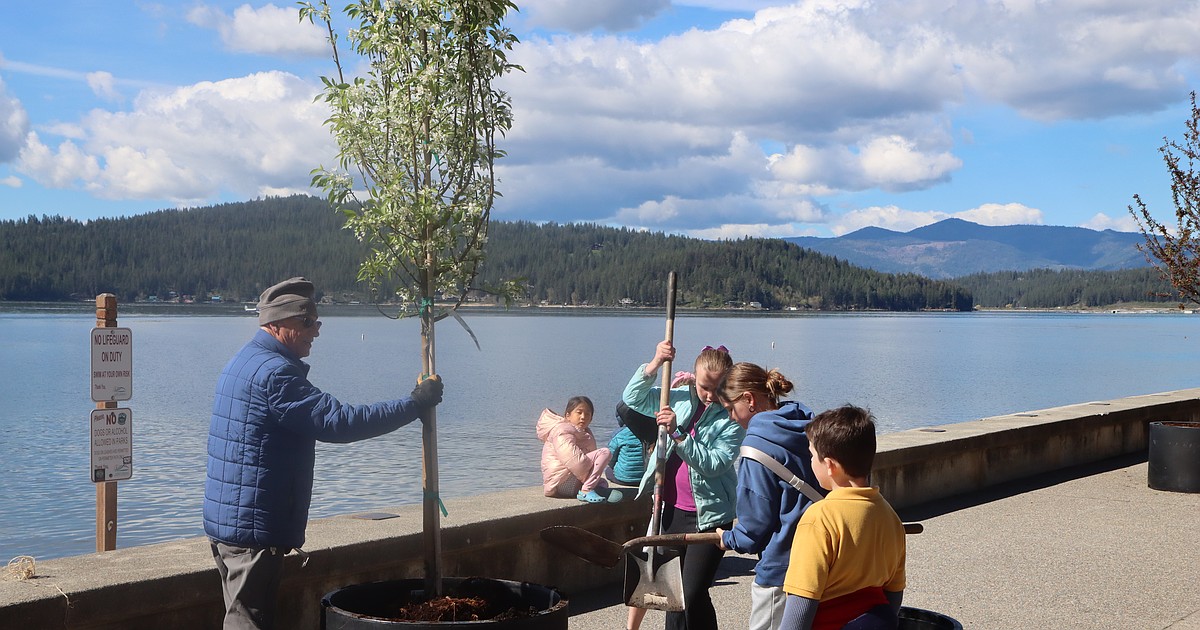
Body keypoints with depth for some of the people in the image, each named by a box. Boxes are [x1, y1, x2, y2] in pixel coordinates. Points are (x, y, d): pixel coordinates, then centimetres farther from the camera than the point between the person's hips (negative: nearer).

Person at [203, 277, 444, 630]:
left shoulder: (245, 362, 15)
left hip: (227, 521, 10)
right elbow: (338, 422, -24)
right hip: (253, 525, -10)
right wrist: (414, 406, -18)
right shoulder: (274, 372, -20)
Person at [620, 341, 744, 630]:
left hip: (708, 516, -5)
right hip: (670, 508, 5)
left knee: (692, 596, -8)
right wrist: (654, 364, -10)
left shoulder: (733, 418, -11)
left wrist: (678, 433, -27)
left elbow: (714, 464, -20)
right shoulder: (680, 397, 3)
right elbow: (632, 399, 3)